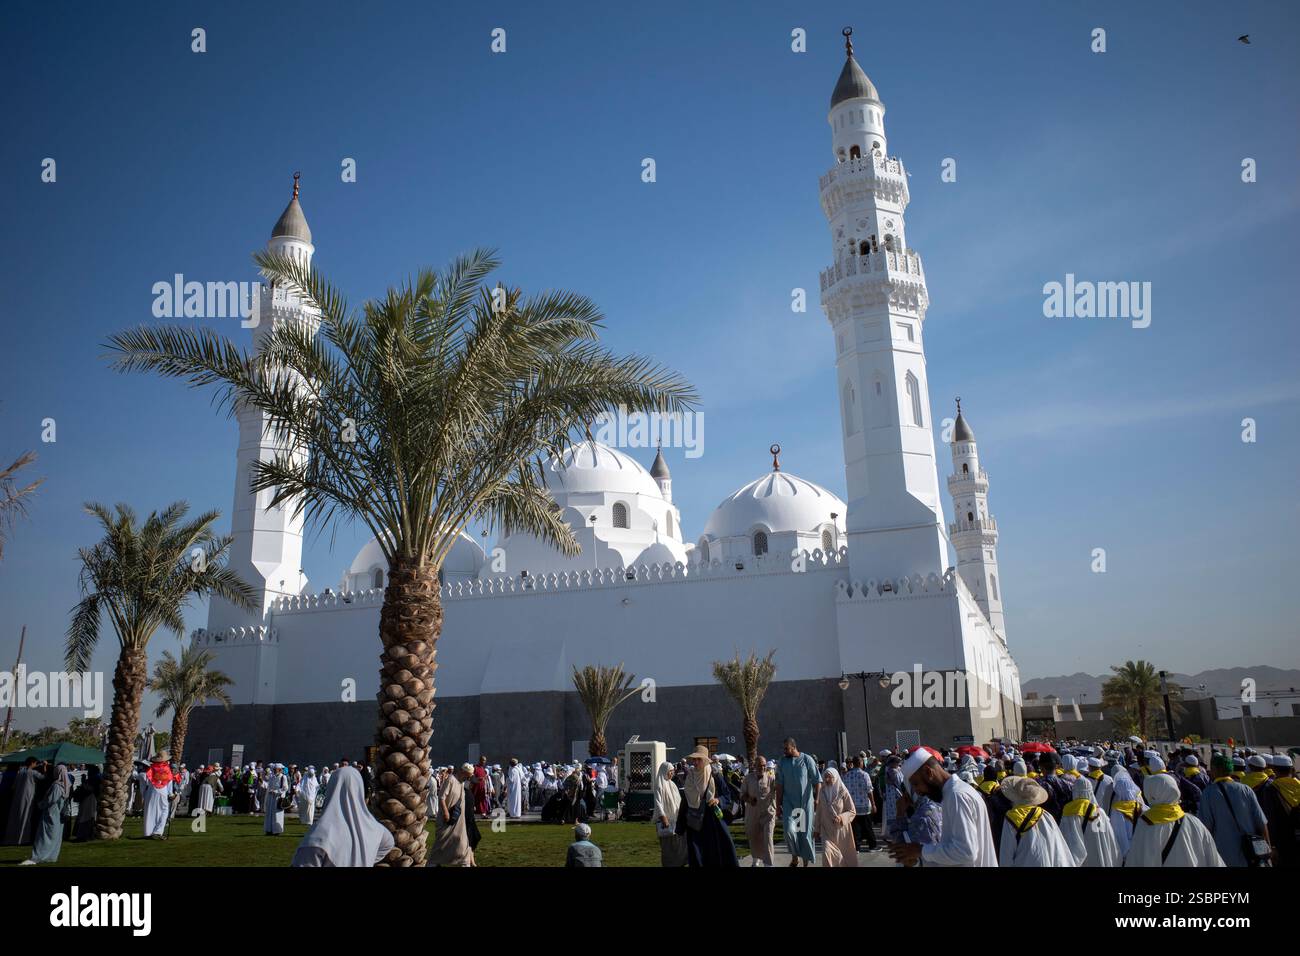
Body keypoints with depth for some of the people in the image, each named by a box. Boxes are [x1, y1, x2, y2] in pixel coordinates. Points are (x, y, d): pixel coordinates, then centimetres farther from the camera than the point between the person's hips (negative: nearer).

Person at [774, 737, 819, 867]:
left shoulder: (807, 760, -3)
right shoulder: (782, 762, 4)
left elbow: (817, 781, -3)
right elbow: (779, 785, 6)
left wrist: (816, 799, -10)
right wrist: (778, 804, 5)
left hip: (806, 802, -1)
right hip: (789, 802, 1)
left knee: (805, 832, 3)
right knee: (789, 829, -16)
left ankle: (806, 862, 19)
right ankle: (795, 856, 7)